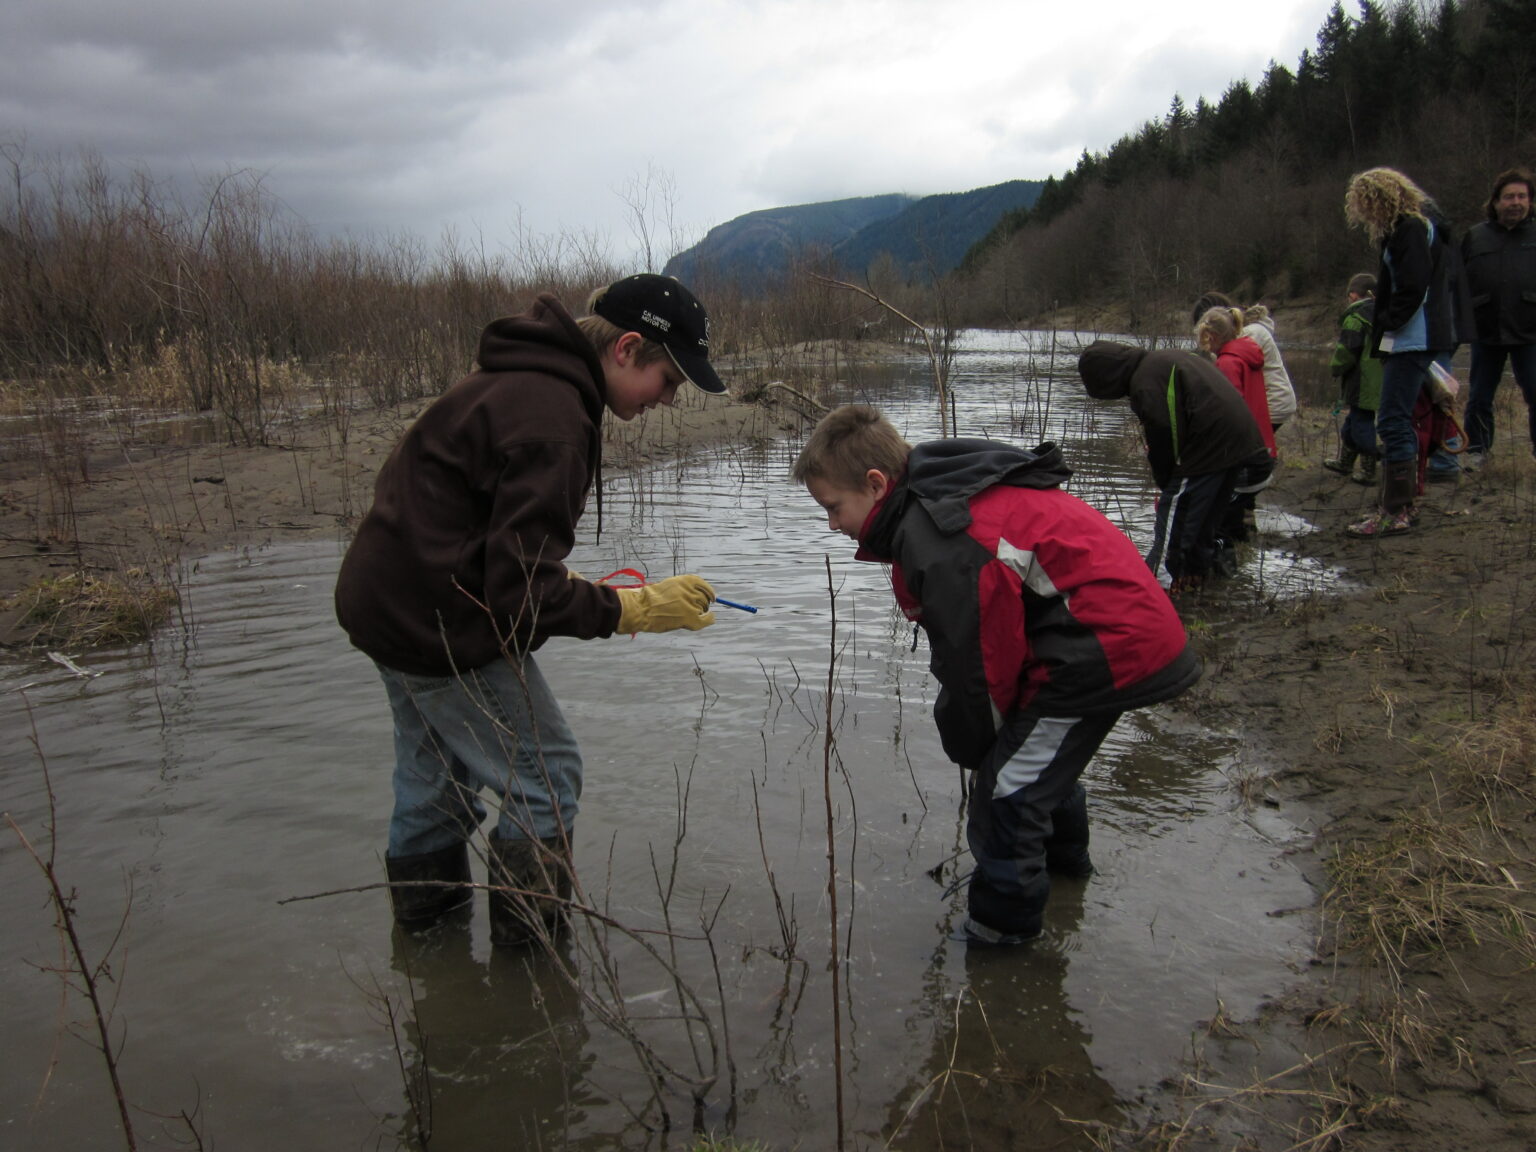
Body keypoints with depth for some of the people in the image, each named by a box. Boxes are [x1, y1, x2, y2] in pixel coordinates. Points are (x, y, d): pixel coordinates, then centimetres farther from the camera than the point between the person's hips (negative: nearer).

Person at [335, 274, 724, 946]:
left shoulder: (520, 379, 7)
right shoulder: (551, 418, -26)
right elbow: (524, 593, -26)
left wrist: (578, 591, 10)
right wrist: (632, 608, -17)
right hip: (443, 628, -11)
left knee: (434, 767, 25)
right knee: (546, 773, 3)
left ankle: (421, 915, 44)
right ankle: (532, 945, 15)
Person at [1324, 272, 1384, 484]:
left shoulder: (1355, 317, -14)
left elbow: (1346, 351, -18)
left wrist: (1335, 367, -1)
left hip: (1362, 384, -9)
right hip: (1380, 383, 9)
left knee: (1361, 423, -2)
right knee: (1353, 421, 20)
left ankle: (1368, 472, 0)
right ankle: (1344, 462, 34)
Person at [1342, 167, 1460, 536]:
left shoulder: (1410, 229, -12)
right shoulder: (1422, 224, 20)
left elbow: (1413, 288, -21)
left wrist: (1388, 324, -10)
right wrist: (1386, 328, 11)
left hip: (1412, 338, -11)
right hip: (1414, 337, 11)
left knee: (1393, 423, -10)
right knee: (1400, 422, 15)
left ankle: (1395, 512, -9)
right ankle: (1404, 503, 22)